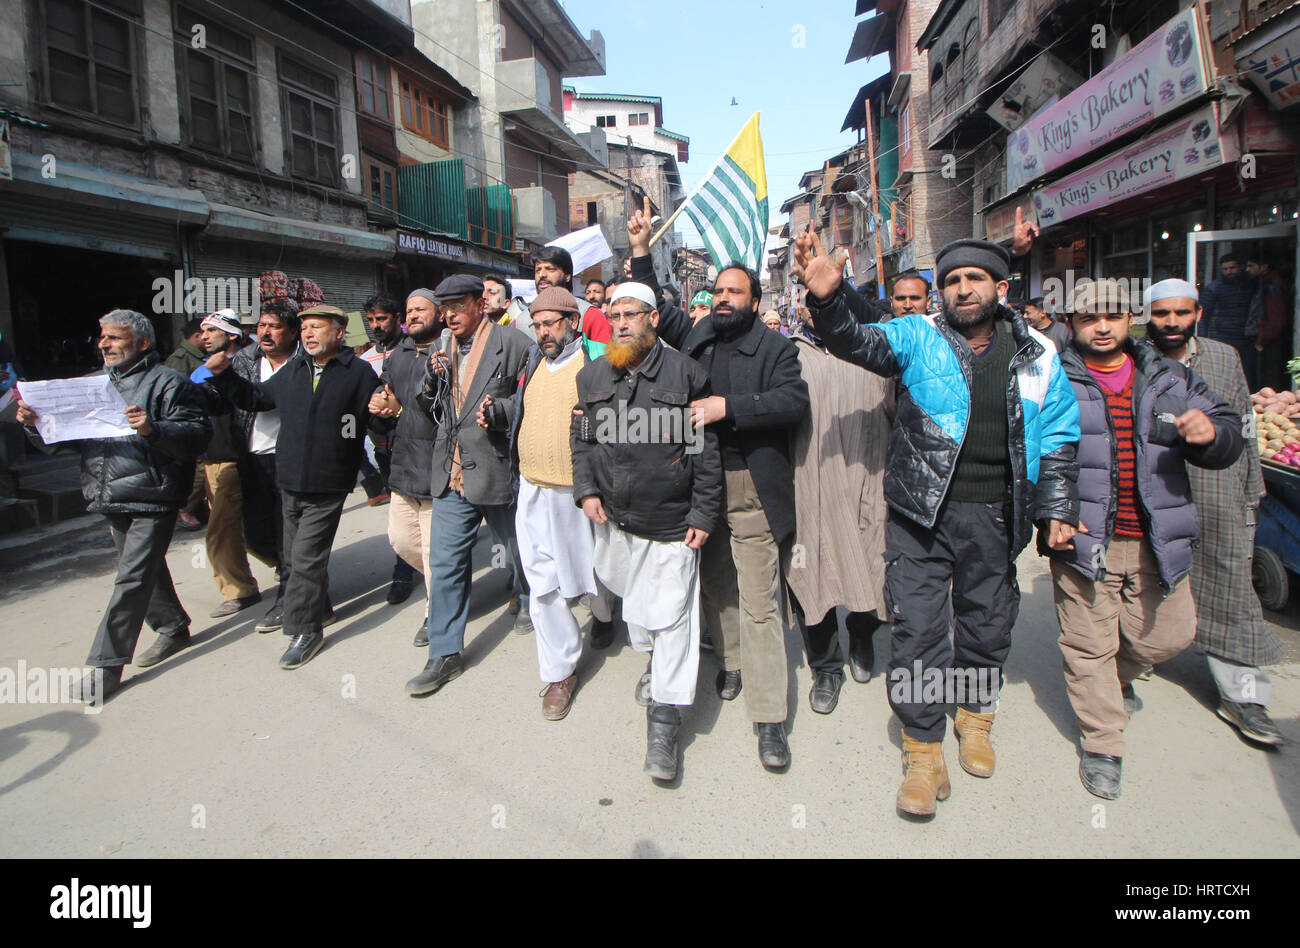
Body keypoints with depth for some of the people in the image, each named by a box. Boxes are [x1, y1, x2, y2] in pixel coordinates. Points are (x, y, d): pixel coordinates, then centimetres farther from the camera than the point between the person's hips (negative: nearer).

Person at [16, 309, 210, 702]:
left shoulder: (167, 383, -6)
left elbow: (199, 433, -17)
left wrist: (154, 429, -32)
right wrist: (35, 423, -3)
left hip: (152, 499, -8)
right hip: (111, 501, 8)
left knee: (132, 579, -6)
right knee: (147, 569, 18)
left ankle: (106, 666, -1)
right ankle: (173, 628, 35)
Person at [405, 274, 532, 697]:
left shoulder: (512, 345, -8)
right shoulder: (443, 350, 12)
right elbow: (429, 408, 15)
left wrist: (501, 410, -25)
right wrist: (432, 379, -4)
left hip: (497, 470, -5)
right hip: (452, 473, 5)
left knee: (519, 550, 16)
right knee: (446, 563, 5)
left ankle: (530, 603, 47)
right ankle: (445, 655, 15)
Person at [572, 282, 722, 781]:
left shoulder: (684, 373, -7)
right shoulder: (592, 376, 7)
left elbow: (706, 450, -7)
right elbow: (582, 439, 14)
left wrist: (703, 514, -9)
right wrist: (586, 489, 1)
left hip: (671, 522, -5)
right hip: (614, 518, 5)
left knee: (671, 616, -2)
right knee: (632, 599, 21)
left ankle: (664, 721, 7)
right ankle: (653, 660, 48)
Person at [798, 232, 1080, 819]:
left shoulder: (1035, 354, 7)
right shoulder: (919, 337, 0)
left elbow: (1057, 436, 12)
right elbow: (860, 342, -17)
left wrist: (1056, 507, 6)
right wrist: (826, 300, -36)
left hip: (996, 516, 3)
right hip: (923, 511, -2)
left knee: (988, 622, 16)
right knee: (917, 627, -2)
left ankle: (975, 714, 43)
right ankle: (923, 750, 14)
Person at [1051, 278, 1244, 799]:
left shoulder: (1169, 379, 11)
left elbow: (1228, 435, 11)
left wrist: (1211, 431, -14)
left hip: (1156, 543, 4)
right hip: (1083, 541, -4)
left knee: (1169, 634, 14)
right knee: (1089, 646, 3)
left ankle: (1119, 676, 47)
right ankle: (1101, 744, 22)